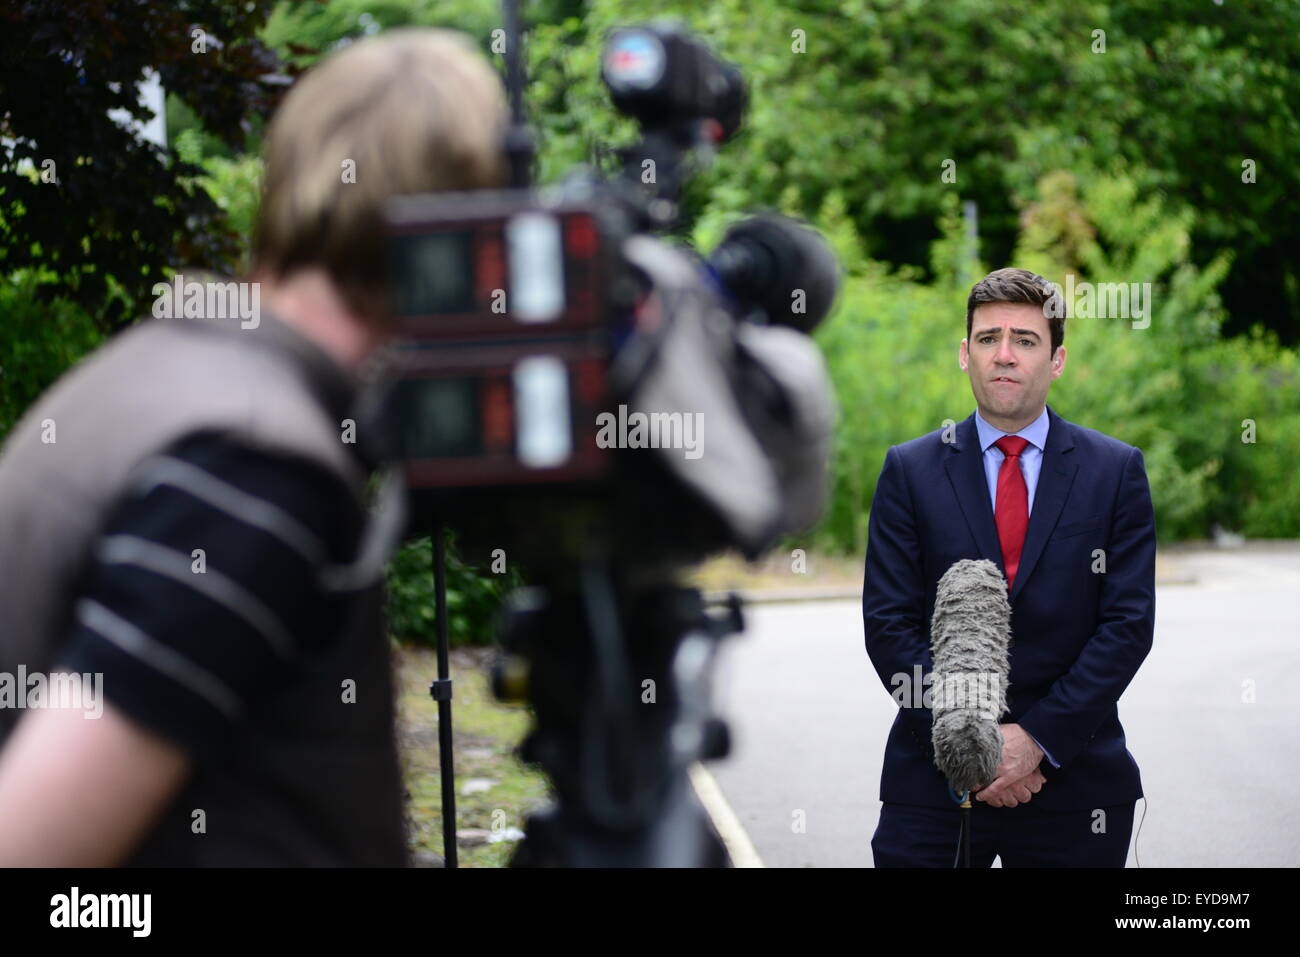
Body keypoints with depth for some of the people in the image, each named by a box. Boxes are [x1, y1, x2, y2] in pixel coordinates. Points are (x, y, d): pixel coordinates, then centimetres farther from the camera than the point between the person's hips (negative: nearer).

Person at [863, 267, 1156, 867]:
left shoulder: (1116, 471, 4)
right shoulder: (910, 471, 5)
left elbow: (1128, 622, -2)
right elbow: (888, 622, -1)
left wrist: (1039, 739, -11)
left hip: (1074, 780, 0)